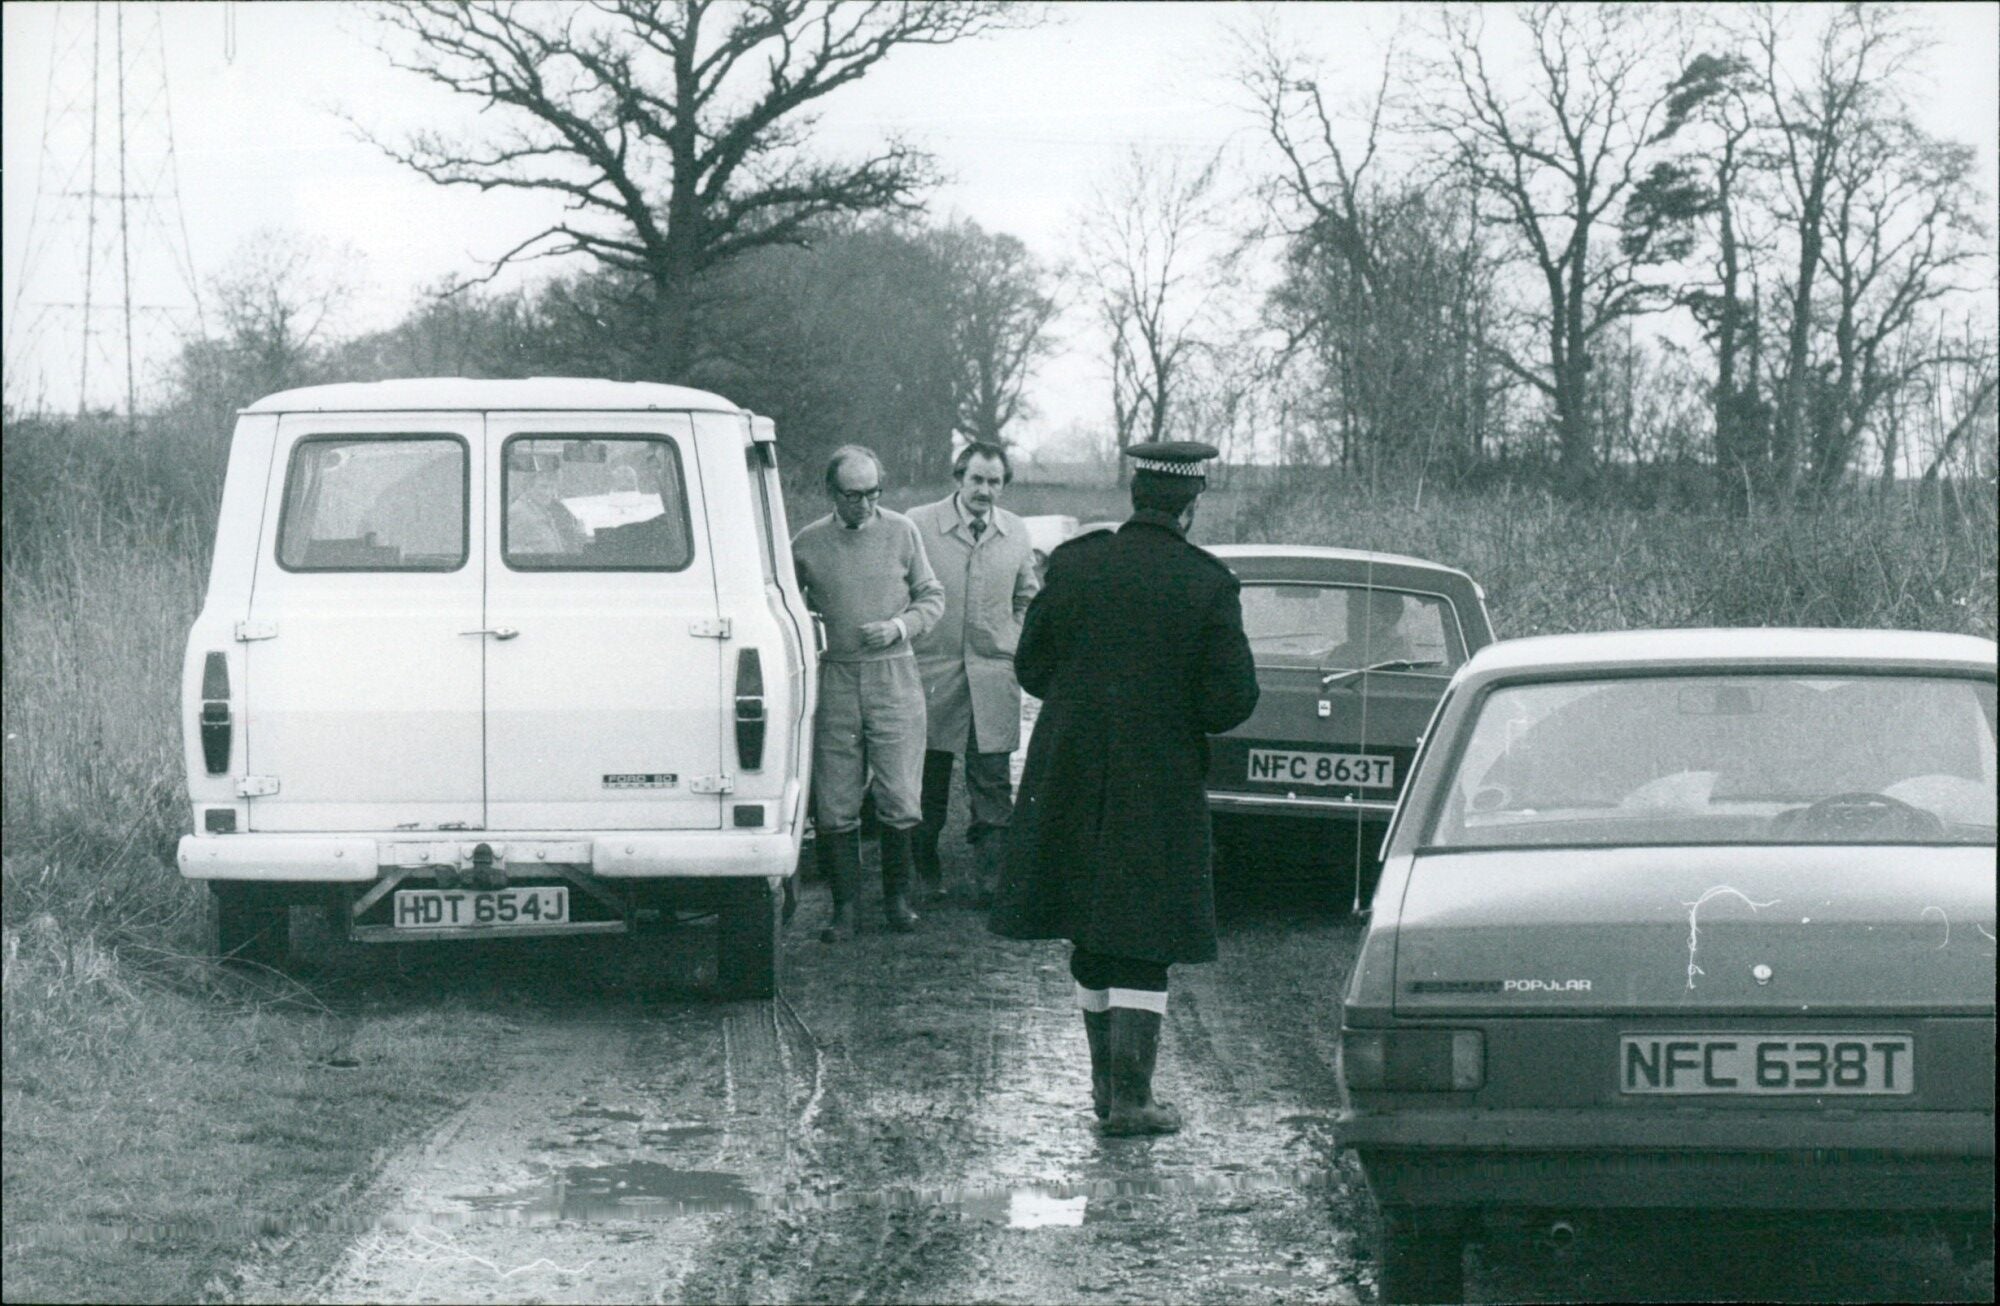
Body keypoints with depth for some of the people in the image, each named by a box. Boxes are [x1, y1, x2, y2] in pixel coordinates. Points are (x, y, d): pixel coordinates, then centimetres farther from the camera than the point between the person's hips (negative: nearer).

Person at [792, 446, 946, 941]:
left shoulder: (900, 532, 4)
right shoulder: (807, 545, 3)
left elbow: (932, 597, 11)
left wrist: (900, 626, -7)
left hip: (894, 680, 0)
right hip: (834, 682, 0)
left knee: (900, 802, -3)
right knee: (835, 806, 1)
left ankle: (897, 896, 13)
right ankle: (844, 905, 8)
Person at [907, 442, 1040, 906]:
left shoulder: (1016, 533, 8)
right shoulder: (919, 525, -2)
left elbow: (1028, 600, 20)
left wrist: (1017, 648, 10)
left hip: (994, 676, 2)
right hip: (932, 671, -2)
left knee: (992, 781, -3)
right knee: (929, 780, 5)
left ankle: (989, 878, -1)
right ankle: (927, 873, 18)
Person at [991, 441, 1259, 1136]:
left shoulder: (1073, 565, -3)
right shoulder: (1207, 585, -10)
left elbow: (1031, 668, 4)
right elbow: (1232, 700, -11)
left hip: (1070, 779, 3)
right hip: (1160, 786, -3)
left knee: (1090, 939, 15)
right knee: (1143, 945, 1)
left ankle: (1108, 1083, 23)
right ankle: (1129, 1094, -5)